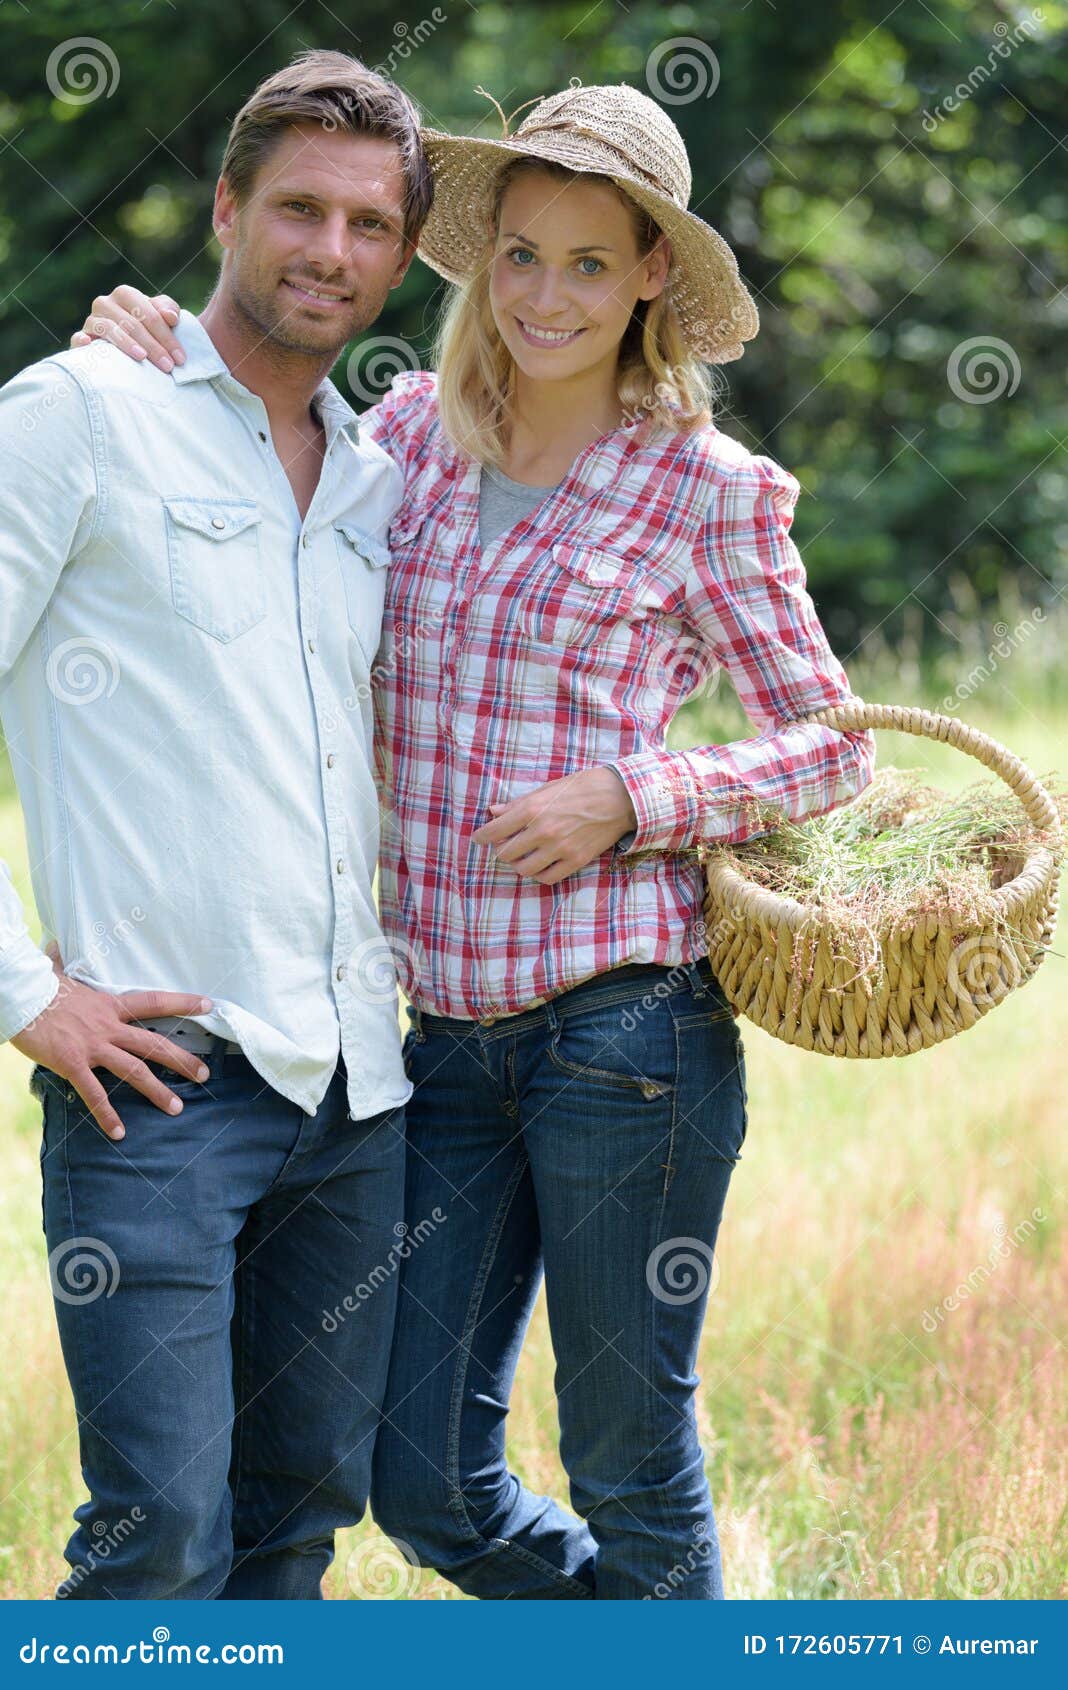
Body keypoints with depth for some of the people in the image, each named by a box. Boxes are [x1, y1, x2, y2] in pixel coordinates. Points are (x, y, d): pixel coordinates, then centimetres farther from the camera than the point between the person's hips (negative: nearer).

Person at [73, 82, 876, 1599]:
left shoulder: (706, 492, -3)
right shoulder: (411, 433, 8)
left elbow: (833, 746, 3)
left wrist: (626, 801, -12)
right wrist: (156, 355, 5)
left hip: (624, 1024, -5)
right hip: (454, 1023, 5)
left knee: (630, 1470, 4)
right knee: (426, 1485, 7)